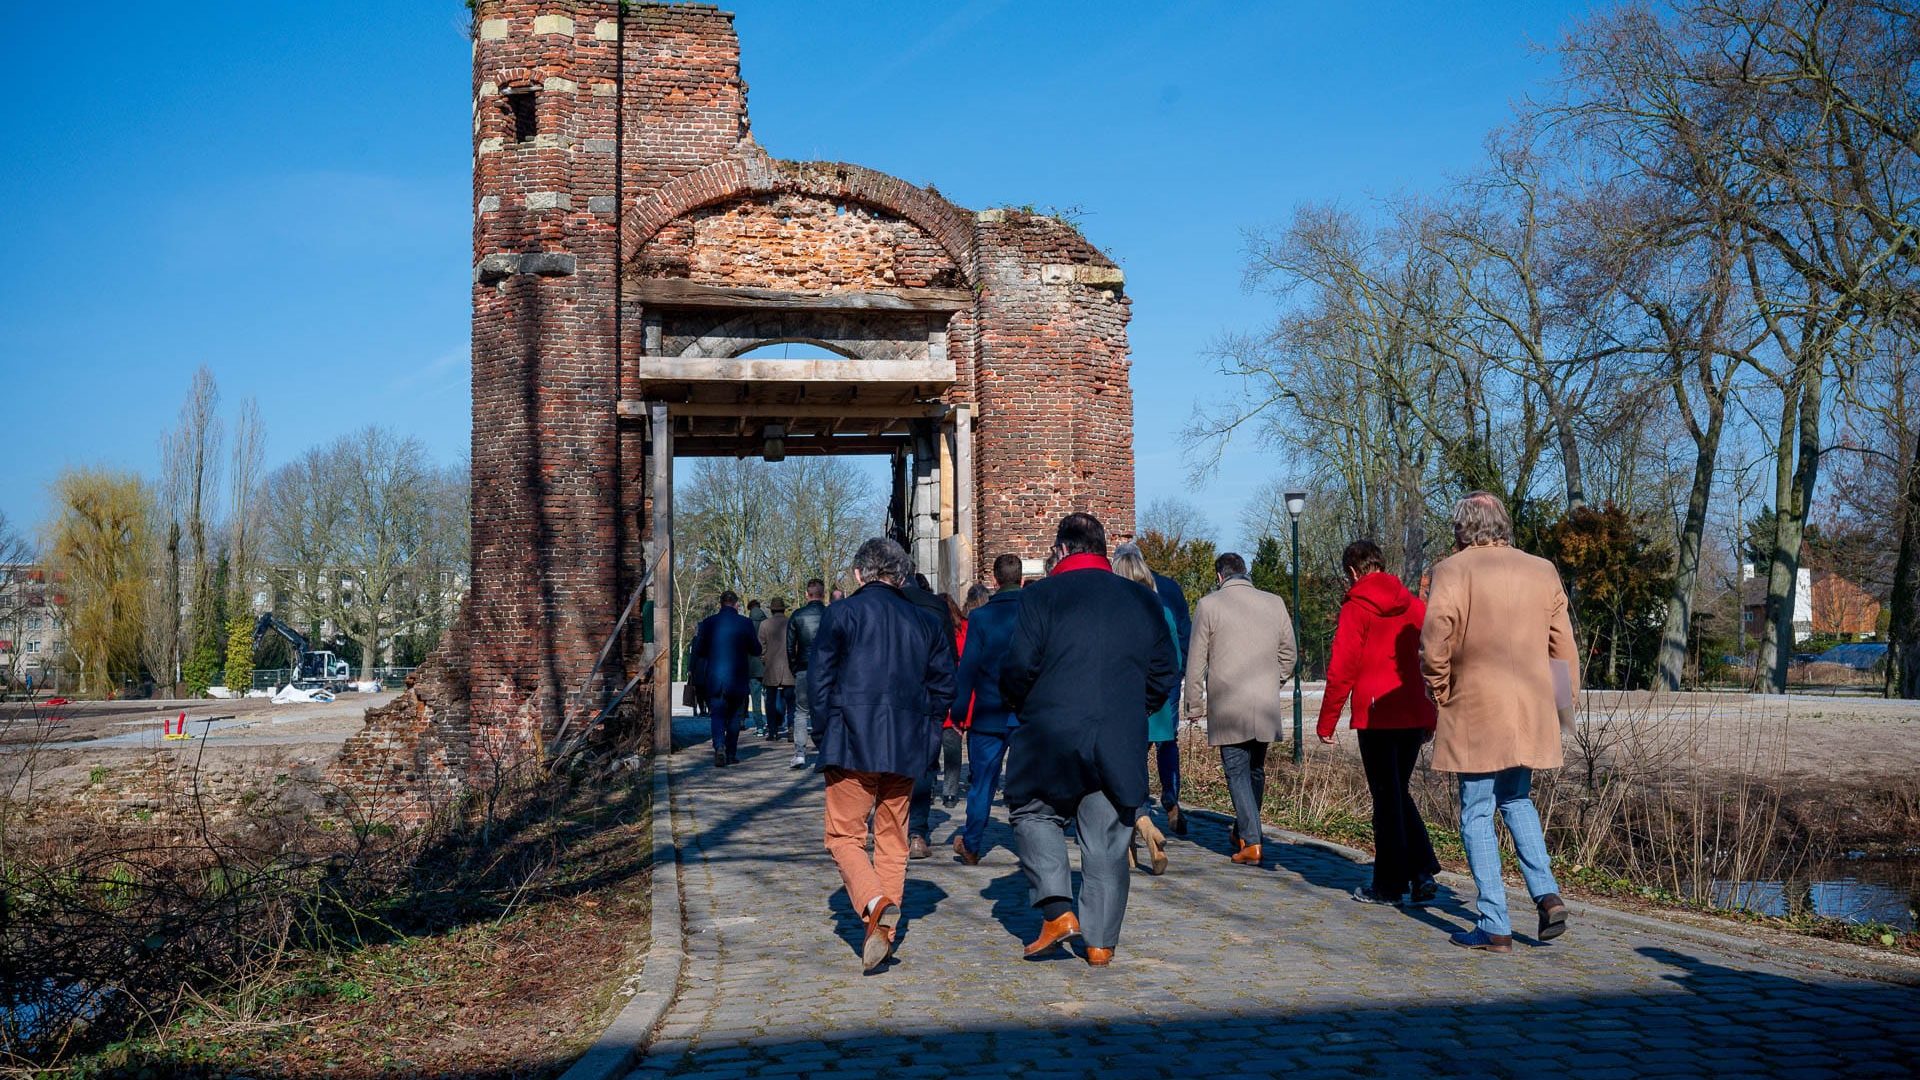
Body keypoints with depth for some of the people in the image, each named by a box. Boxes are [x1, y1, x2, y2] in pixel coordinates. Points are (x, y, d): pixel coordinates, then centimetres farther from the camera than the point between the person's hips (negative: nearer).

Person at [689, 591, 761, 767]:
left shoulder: (708, 623, -2)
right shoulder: (745, 623, -6)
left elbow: (699, 651, 2)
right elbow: (756, 651, 0)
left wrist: (696, 636, 21)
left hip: (714, 679, 0)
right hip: (737, 680, 0)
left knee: (717, 715, 5)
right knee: (734, 717, 13)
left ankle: (719, 745, -19)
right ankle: (731, 754, 15)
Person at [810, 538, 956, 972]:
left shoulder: (842, 613, -2)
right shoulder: (926, 622, 10)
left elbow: (820, 678, -4)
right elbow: (944, 687, 9)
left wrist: (823, 734, 6)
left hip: (852, 744, -4)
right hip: (906, 749, 4)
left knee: (844, 835, 2)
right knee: (892, 839, 13)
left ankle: (876, 903, -21)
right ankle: (886, 925, 11)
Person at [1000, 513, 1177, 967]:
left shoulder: (1040, 595, -5)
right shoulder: (1143, 600, 8)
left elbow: (1018, 666, -10)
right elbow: (1164, 674, 10)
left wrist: (1018, 704, 10)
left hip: (1050, 739, -3)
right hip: (1121, 743, 3)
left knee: (1034, 813, 17)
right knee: (1108, 842, 10)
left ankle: (1057, 910, 3)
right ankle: (1101, 941, 13)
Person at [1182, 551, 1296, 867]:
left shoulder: (1209, 605, -3)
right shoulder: (1274, 603, 7)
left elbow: (1196, 660, -1)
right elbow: (1288, 654, 13)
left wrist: (1194, 704, 7)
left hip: (1227, 707, -3)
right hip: (1267, 706, 4)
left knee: (1237, 772, 0)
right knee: (1256, 770, 16)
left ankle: (1251, 842, -7)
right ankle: (1244, 832, 26)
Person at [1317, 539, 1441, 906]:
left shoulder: (1355, 609, -6)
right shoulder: (1415, 606, 9)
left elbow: (1341, 670, -10)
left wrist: (1327, 722, -3)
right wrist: (1431, 719, 18)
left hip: (1375, 715, -5)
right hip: (1414, 716, 5)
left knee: (1386, 798, 3)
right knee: (1398, 793, 18)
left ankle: (1389, 884, 9)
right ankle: (1422, 872, 7)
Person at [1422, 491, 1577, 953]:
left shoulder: (1452, 571, -7)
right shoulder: (1543, 571, 8)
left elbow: (1434, 643, -15)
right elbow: (1563, 647, 9)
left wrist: (1440, 695, 1)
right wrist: (1563, 704, 18)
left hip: (1476, 712, -5)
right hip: (1532, 712, 5)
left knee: (1477, 814, 2)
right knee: (1517, 800, 23)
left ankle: (1495, 926, 2)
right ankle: (1547, 894, 8)